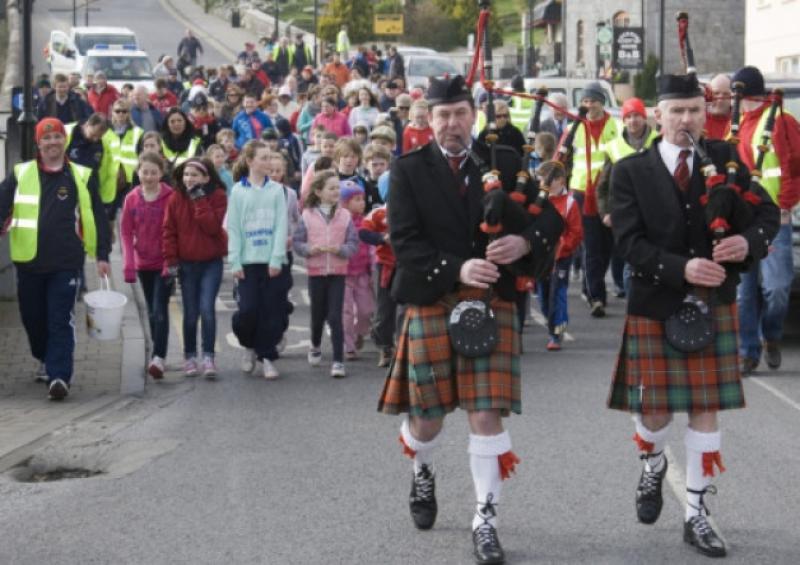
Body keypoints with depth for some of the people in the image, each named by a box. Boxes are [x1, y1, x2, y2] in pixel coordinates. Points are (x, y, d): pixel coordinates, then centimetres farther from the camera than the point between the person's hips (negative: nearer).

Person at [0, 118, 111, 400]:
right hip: (28, 261, 2)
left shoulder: (82, 177, 4)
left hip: (67, 263, -2)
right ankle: (46, 359, 36)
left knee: (61, 322, -8)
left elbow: (97, 218, 5)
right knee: (33, 318, 13)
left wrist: (102, 255, 1)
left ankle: (59, 376, -9)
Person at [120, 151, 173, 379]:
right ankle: (158, 356, 24)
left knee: (160, 310, -12)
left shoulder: (171, 197, -10)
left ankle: (159, 358, -16)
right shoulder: (132, 199, 1)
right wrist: (129, 263, -5)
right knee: (152, 311, 14)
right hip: (144, 263, 5)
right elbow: (126, 232, 3)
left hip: (165, 263, -5)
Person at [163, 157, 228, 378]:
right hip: (186, 263, 2)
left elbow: (213, 227, -18)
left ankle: (208, 357, -8)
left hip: (211, 262, -2)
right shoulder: (176, 198, 0)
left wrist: (200, 201, -19)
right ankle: (190, 356, 18)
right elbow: (169, 232, 1)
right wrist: (170, 261, -5)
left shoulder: (217, 196, -5)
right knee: (190, 313, 6)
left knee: (207, 308, -13)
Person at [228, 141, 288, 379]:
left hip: (272, 262, 1)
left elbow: (282, 226, 0)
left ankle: (266, 357, 11)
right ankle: (249, 346, 20)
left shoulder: (276, 190, 4)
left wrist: (277, 259, -8)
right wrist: (235, 262, -6)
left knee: (272, 312, 0)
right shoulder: (238, 191, 2)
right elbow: (233, 228, 1)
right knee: (247, 310, -7)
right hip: (248, 261, -1)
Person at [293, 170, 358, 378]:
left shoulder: (344, 216, -2)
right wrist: (309, 249, -17)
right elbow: (297, 242, 1)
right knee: (318, 314, 14)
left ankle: (338, 361, -2)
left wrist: (340, 249, -20)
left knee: (335, 317, -6)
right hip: (316, 271, 1)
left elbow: (353, 243, -1)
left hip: (338, 272, -1)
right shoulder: (307, 216, -2)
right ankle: (315, 346, 42)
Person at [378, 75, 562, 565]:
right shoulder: (409, 170, 1)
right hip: (431, 302, 0)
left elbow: (551, 215, 4)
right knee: (429, 411, 10)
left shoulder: (504, 162, 5)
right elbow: (404, 240, -9)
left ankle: (486, 520, 2)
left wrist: (526, 241, -19)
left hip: (492, 302, 0)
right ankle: (423, 475, 43)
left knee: (486, 413, -5)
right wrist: (456, 269, -23)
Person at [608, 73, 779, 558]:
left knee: (706, 408, 3)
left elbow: (767, 211, 4)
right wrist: (682, 268, -26)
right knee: (655, 409, 4)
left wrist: (750, 240, -19)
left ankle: (696, 514, 12)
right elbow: (630, 242, -12)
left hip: (714, 304, 2)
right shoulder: (631, 172, -4)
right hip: (655, 305, -2)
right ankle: (654, 465, 39)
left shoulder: (724, 159, 2)